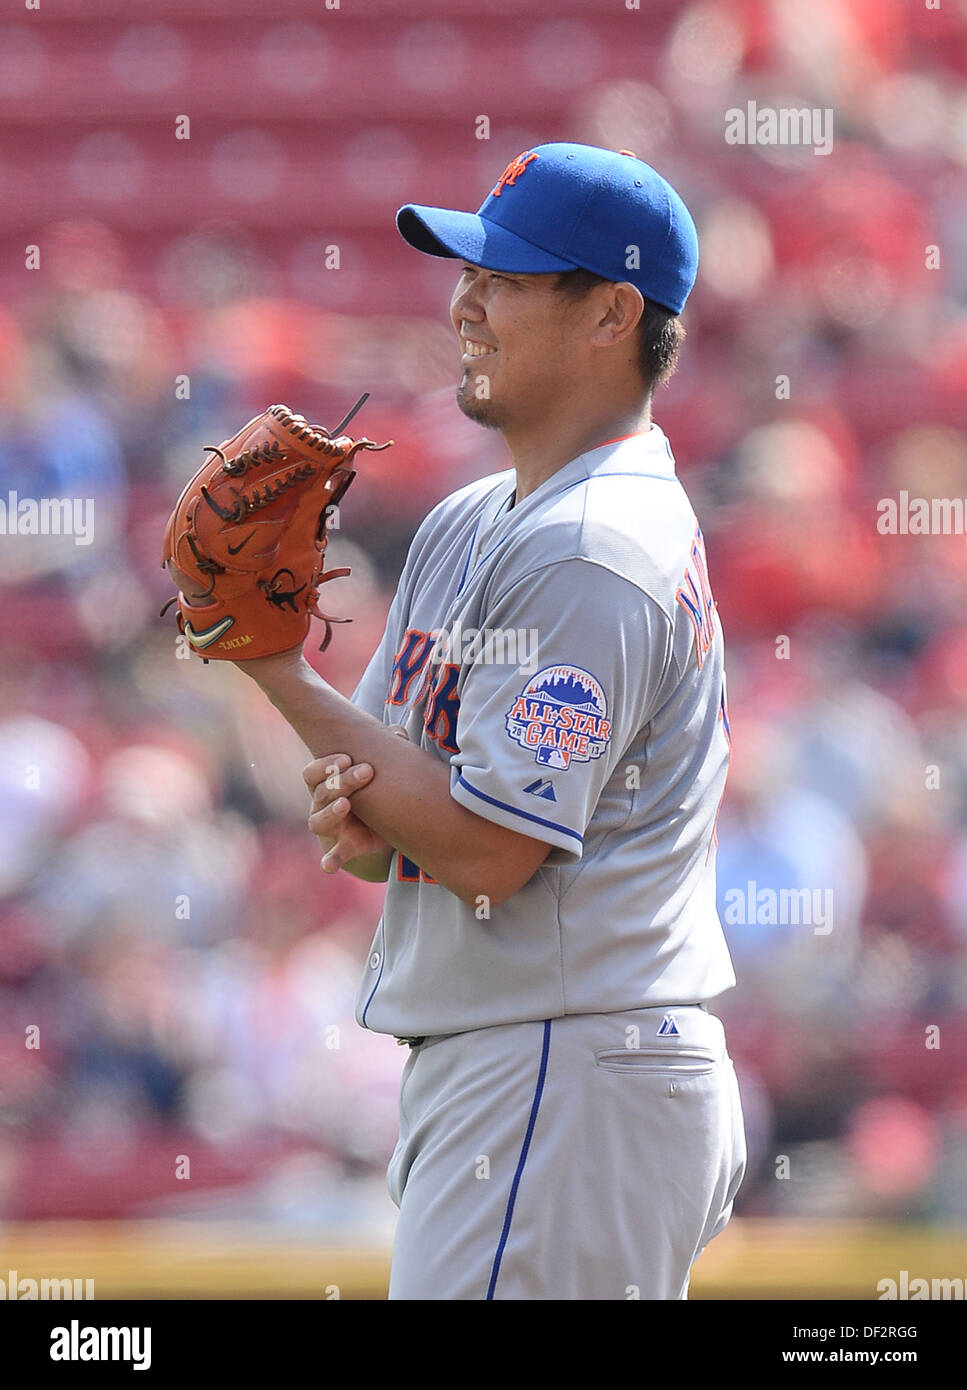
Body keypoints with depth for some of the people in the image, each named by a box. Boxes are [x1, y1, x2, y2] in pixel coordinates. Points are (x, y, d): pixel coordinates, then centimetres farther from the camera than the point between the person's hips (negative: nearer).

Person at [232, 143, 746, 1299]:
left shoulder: (593, 553, -16)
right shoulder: (466, 528, 15)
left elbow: (486, 850, -20)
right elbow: (379, 841, 17)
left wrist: (281, 671, -13)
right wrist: (356, 810, -8)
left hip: (569, 1076, -10)